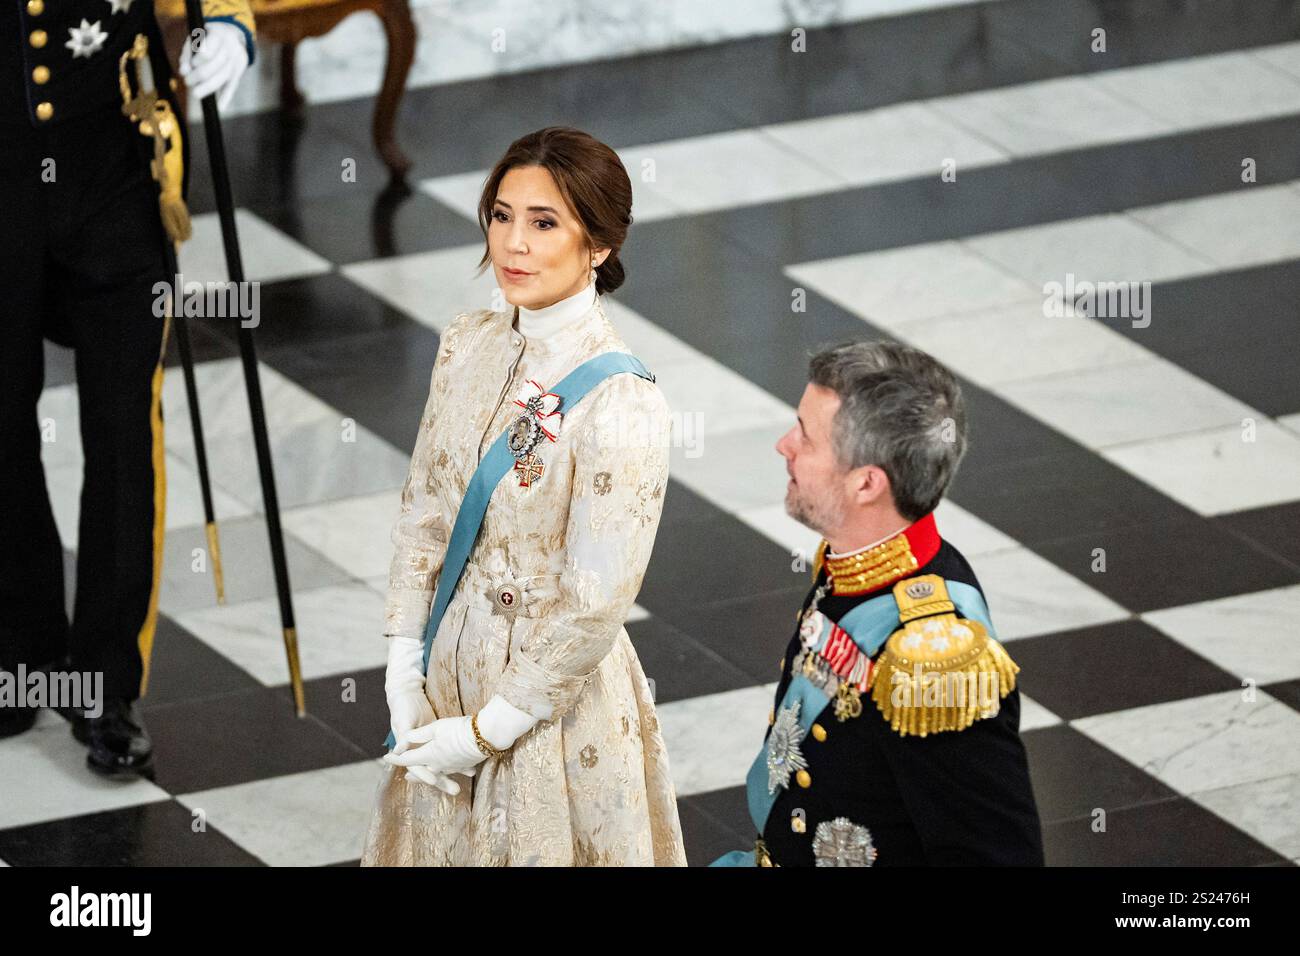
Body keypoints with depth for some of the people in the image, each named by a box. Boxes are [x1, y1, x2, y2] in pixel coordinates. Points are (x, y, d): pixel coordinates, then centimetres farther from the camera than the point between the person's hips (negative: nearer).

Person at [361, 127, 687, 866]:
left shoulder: (624, 407, -23)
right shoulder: (471, 346, -3)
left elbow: (594, 610, -21)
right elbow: (424, 513, 4)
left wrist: (488, 729, -15)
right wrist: (405, 671, -3)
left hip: (556, 698, -6)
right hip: (456, 662, 6)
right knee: (439, 844, 20)